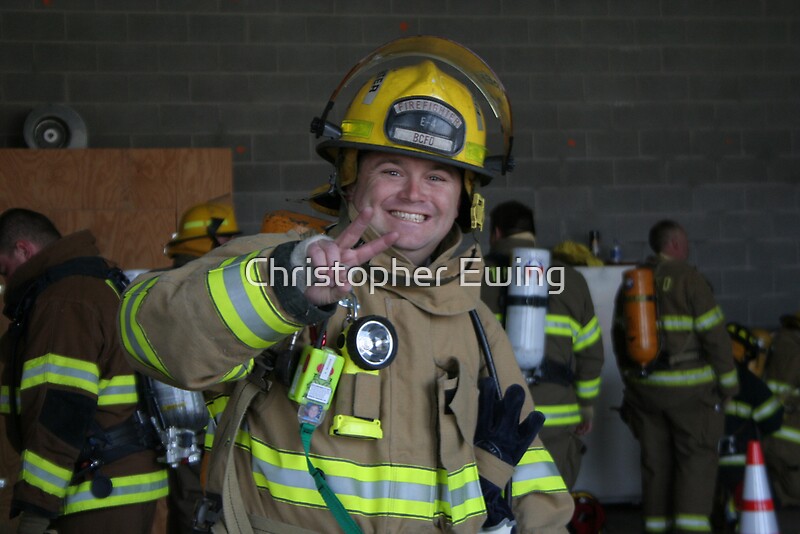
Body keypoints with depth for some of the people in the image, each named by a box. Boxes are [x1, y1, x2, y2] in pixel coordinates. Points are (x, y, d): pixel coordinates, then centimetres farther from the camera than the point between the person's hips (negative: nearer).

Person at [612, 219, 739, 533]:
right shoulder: (689, 279, -11)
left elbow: (619, 337, 15)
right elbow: (714, 335, -12)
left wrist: (630, 380, 25)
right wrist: (728, 382, -2)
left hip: (644, 387, 6)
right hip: (687, 388, -6)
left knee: (655, 459, 12)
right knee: (697, 456, 1)